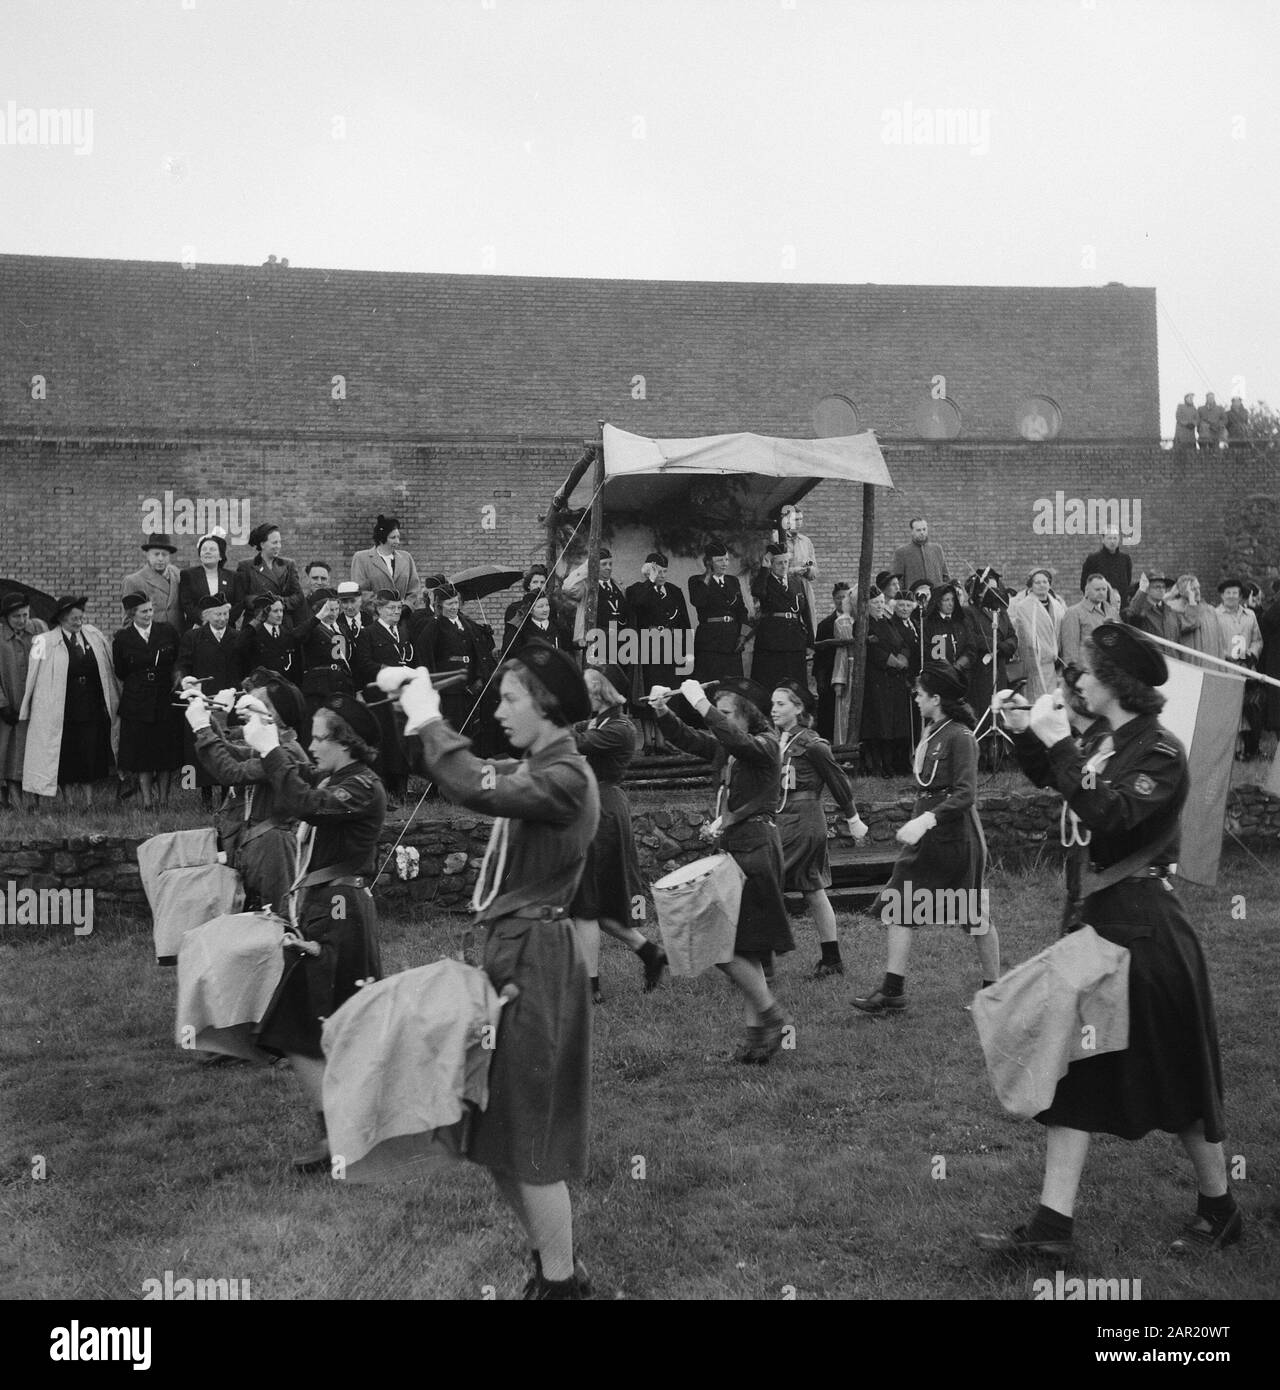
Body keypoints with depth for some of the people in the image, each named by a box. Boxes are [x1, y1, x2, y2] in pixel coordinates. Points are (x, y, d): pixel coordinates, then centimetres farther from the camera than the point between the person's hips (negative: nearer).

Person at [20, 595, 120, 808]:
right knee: (65, 758, 5)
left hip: (92, 708, 3)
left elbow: (107, 671, 11)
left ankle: (89, 799, 11)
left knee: (91, 754, 1)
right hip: (61, 709, -2)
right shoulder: (45, 643, -5)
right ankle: (67, 802, 16)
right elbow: (34, 679, -4)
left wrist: (112, 703, 12)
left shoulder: (94, 636, 6)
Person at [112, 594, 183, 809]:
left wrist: (176, 681, 3)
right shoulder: (122, 638, 0)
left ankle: (164, 799, 13)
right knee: (141, 752, 1)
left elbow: (180, 662, 11)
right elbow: (120, 673, 6)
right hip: (136, 703, -1)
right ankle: (147, 800, 9)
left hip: (166, 700, 1)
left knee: (167, 750, 3)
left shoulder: (168, 632, 2)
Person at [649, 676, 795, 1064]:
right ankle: (758, 1031, 16)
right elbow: (686, 739, 7)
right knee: (742, 945, 10)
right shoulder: (724, 746, 13)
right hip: (734, 845, 9)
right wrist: (662, 711, -10)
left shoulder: (766, 744, -10)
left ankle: (770, 1016, 3)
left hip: (755, 848, -9)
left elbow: (737, 741, -30)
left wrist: (699, 702, -30)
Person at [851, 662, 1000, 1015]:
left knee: (974, 915, 4)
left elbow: (966, 794, -22)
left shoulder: (960, 737, -15)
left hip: (955, 835, -9)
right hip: (925, 833, 9)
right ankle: (893, 991, 2)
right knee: (897, 906, 0)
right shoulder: (930, 732, 10)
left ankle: (993, 989, 20)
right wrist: (916, 822, 17)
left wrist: (926, 820, -30)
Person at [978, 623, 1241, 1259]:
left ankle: (1219, 1211, 28)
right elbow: (1050, 777, 25)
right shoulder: (1104, 744, 8)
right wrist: (1025, 733, 8)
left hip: (1145, 927, -8)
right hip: (1097, 918, 8)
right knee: (1071, 1068, 5)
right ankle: (1053, 1224, 9)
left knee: (1177, 1075, 7)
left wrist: (1061, 743, -25)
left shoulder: (1160, 752, -15)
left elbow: (1109, 812, -29)